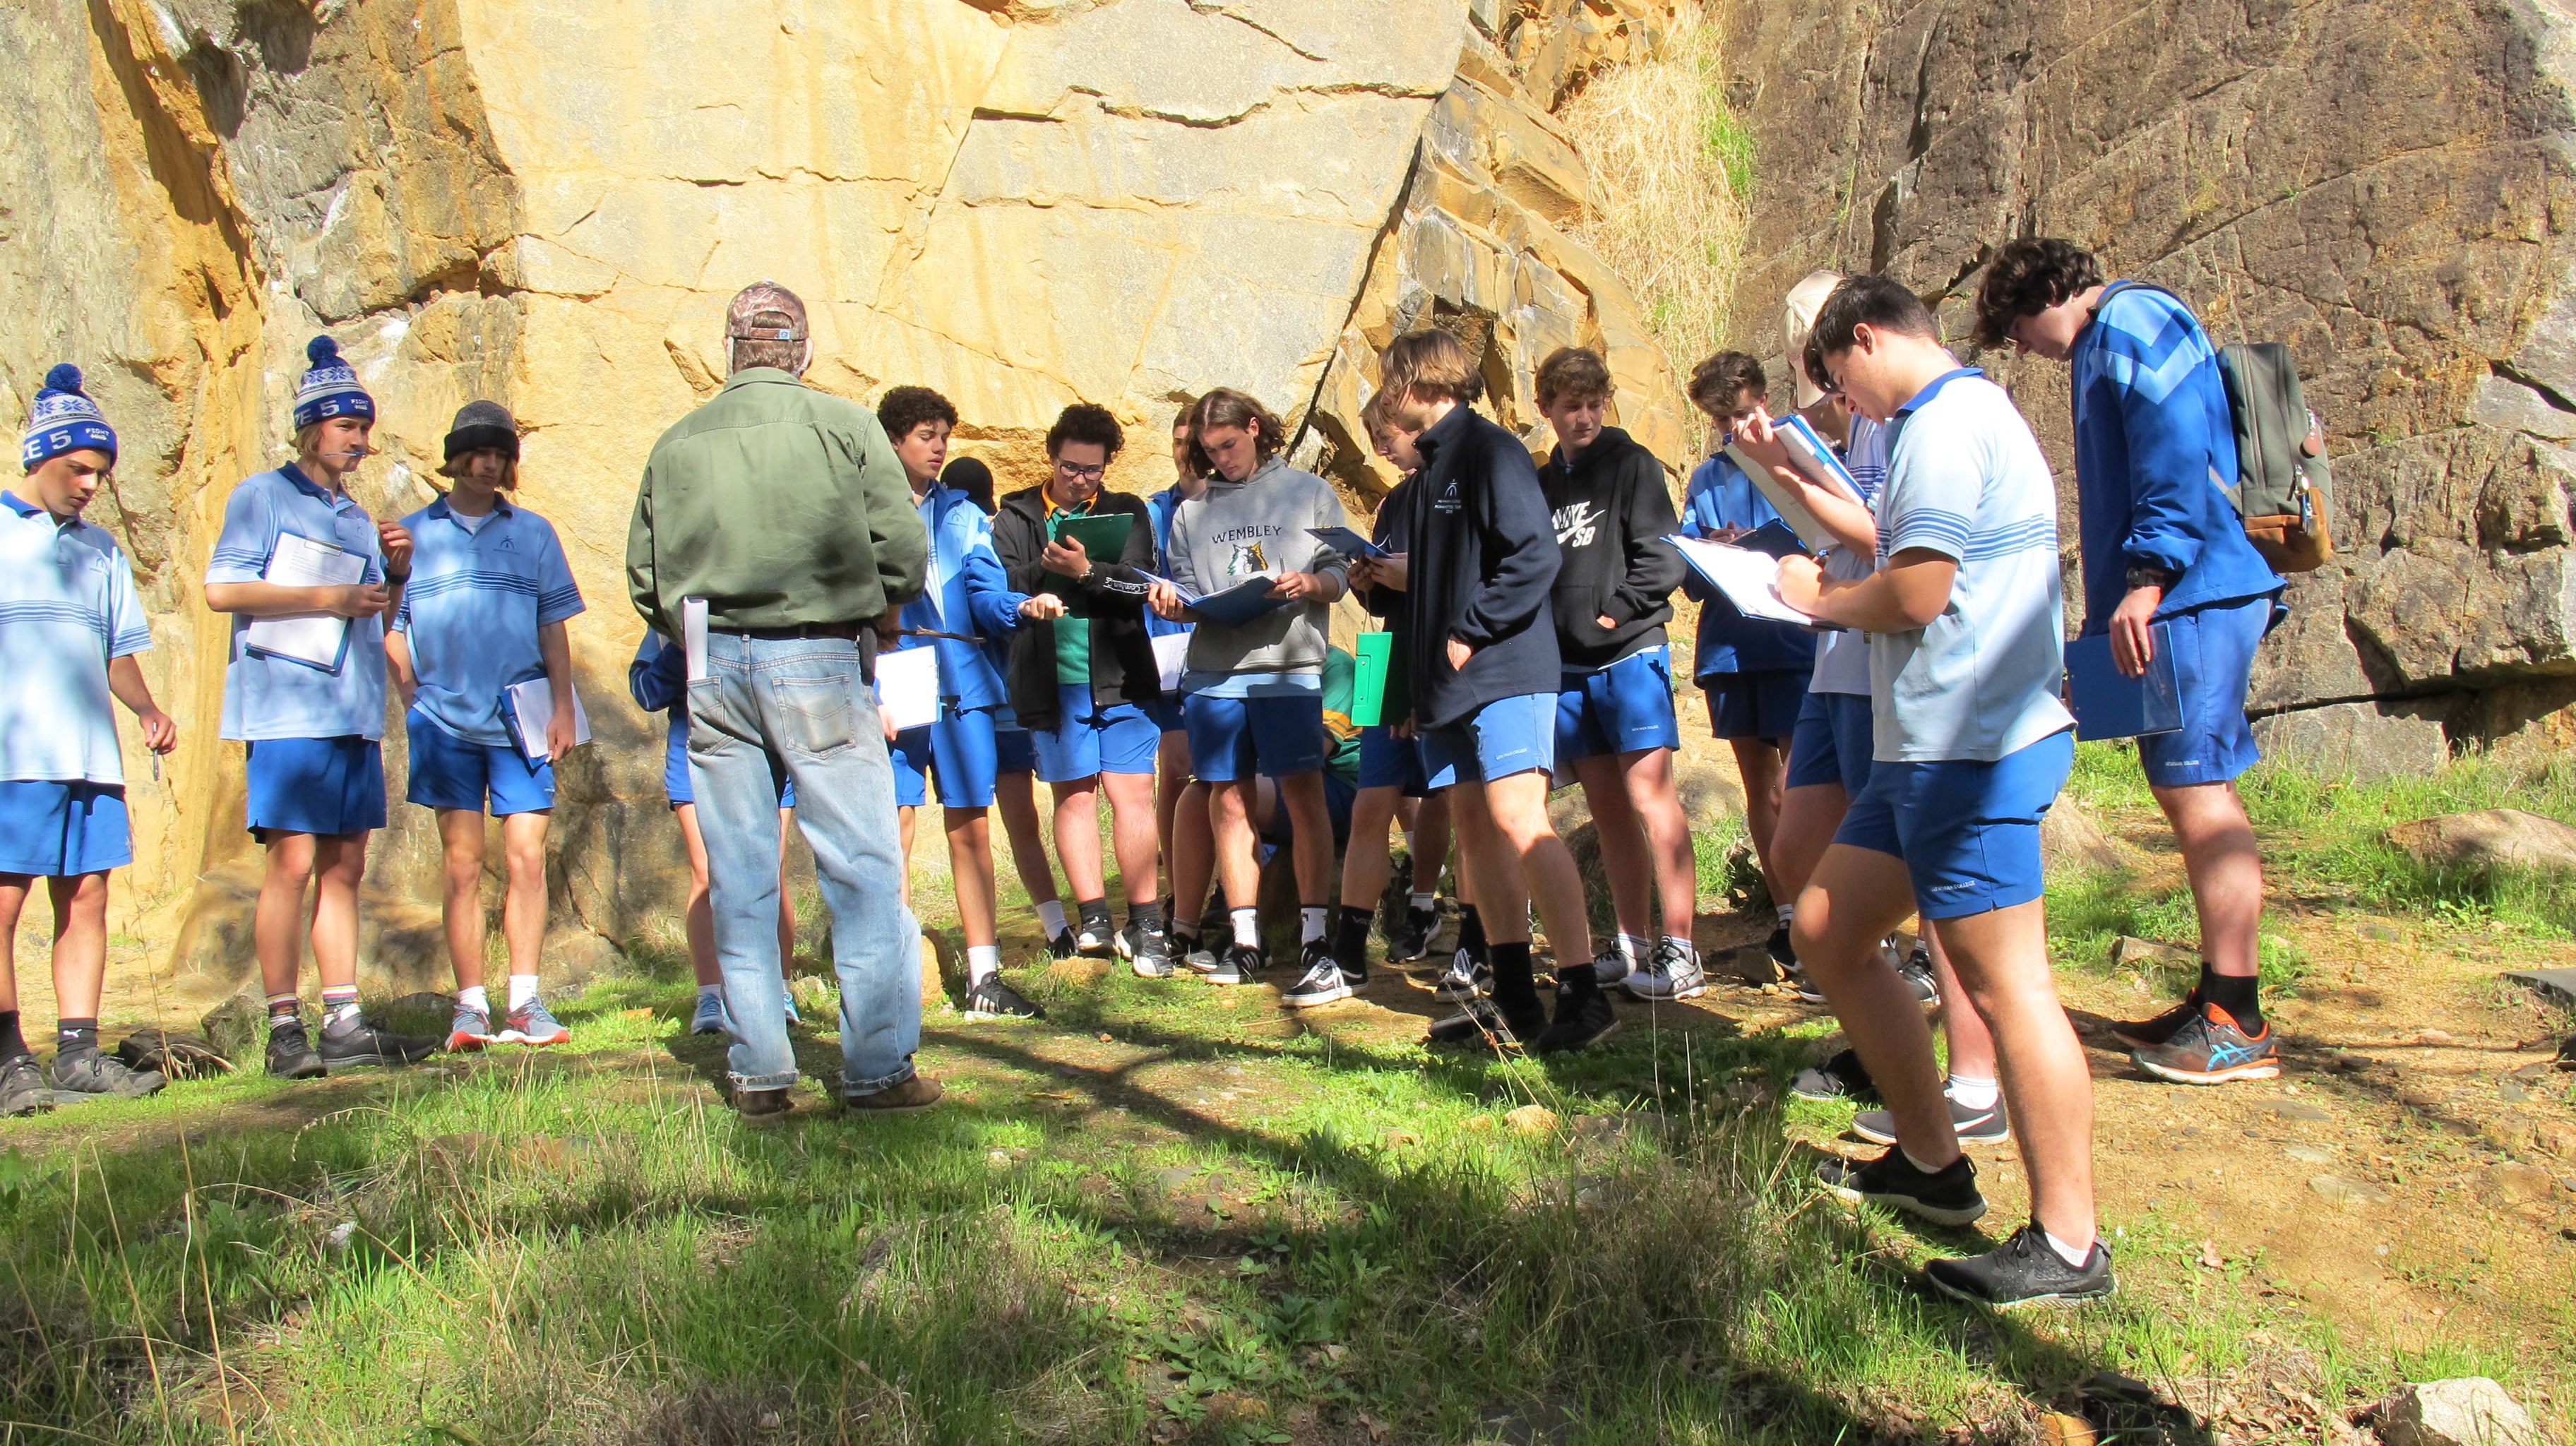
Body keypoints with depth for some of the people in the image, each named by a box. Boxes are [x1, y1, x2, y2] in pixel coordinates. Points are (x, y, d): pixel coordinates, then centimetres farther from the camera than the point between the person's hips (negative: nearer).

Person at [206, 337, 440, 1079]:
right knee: (293, 860, -10)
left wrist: (395, 575, 5)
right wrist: (326, 599, -13)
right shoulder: (262, 496, 3)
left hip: (355, 712, 7)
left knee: (345, 867, 5)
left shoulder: (357, 517, 22)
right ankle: (285, 1031, -6)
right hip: (287, 706, -7)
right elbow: (222, 588, -8)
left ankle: (344, 1025, 7)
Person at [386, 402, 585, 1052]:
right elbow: (393, 629, 12)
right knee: (462, 865, 0)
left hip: (519, 718, 0)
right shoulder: (413, 534, 11)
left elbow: (552, 628, 11)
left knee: (528, 857, -4)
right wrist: (412, 706, 1)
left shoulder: (533, 533, 12)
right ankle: (470, 1007, 6)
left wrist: (563, 707, 3)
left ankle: (524, 1002, 3)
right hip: (446, 720, 0)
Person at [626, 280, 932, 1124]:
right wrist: (876, 614, 14)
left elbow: (643, 580, 10)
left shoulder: (675, 445, 8)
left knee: (739, 879, 9)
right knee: (864, 870, 2)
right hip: (817, 665, -3)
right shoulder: (842, 425, -1)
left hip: (712, 673, 4)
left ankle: (759, 1076, 14)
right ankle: (877, 1070, 4)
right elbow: (904, 550, -5)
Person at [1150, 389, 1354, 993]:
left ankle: (1315, 938, -3)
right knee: (1229, 800, 4)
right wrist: (1173, 603, -8)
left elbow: (1340, 573, 5)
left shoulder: (1310, 493, 10)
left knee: (1303, 793, -6)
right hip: (1214, 670, 3)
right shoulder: (1192, 512, 17)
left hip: (1289, 667, -3)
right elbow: (1190, 598, 13)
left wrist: (1310, 584, -15)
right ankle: (1245, 941, 11)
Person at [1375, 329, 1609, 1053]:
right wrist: (1406, 580, 13)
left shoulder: (1489, 449, -8)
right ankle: (1512, 999, 13)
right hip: (1449, 680, 10)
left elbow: (1535, 555, -19)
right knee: (1473, 827, 7)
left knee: (1518, 821, -16)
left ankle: (1583, 992, -13)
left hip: (1504, 670, -10)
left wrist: (1470, 632, -17)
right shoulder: (1433, 465, 20)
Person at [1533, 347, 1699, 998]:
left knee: (1650, 796, -10)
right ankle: (1634, 944, 16)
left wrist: (1616, 611, -11)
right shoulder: (1542, 484, 16)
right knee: (1608, 810, 9)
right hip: (1569, 664, 6)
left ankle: (1680, 952, -8)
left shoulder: (1631, 463, 0)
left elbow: (1663, 555, -8)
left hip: (1630, 655, -6)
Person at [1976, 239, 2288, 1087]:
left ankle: (2239, 1026, -9)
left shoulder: (2128, 319, -4)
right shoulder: (2104, 348, 26)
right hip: (2179, 599, 10)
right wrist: (2125, 596, 25)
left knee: (2196, 789, -11)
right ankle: (2217, 1001, 16)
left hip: (2189, 591, -10)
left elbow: (2177, 448, -18)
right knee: (2190, 791, 10)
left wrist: (2144, 579, -23)